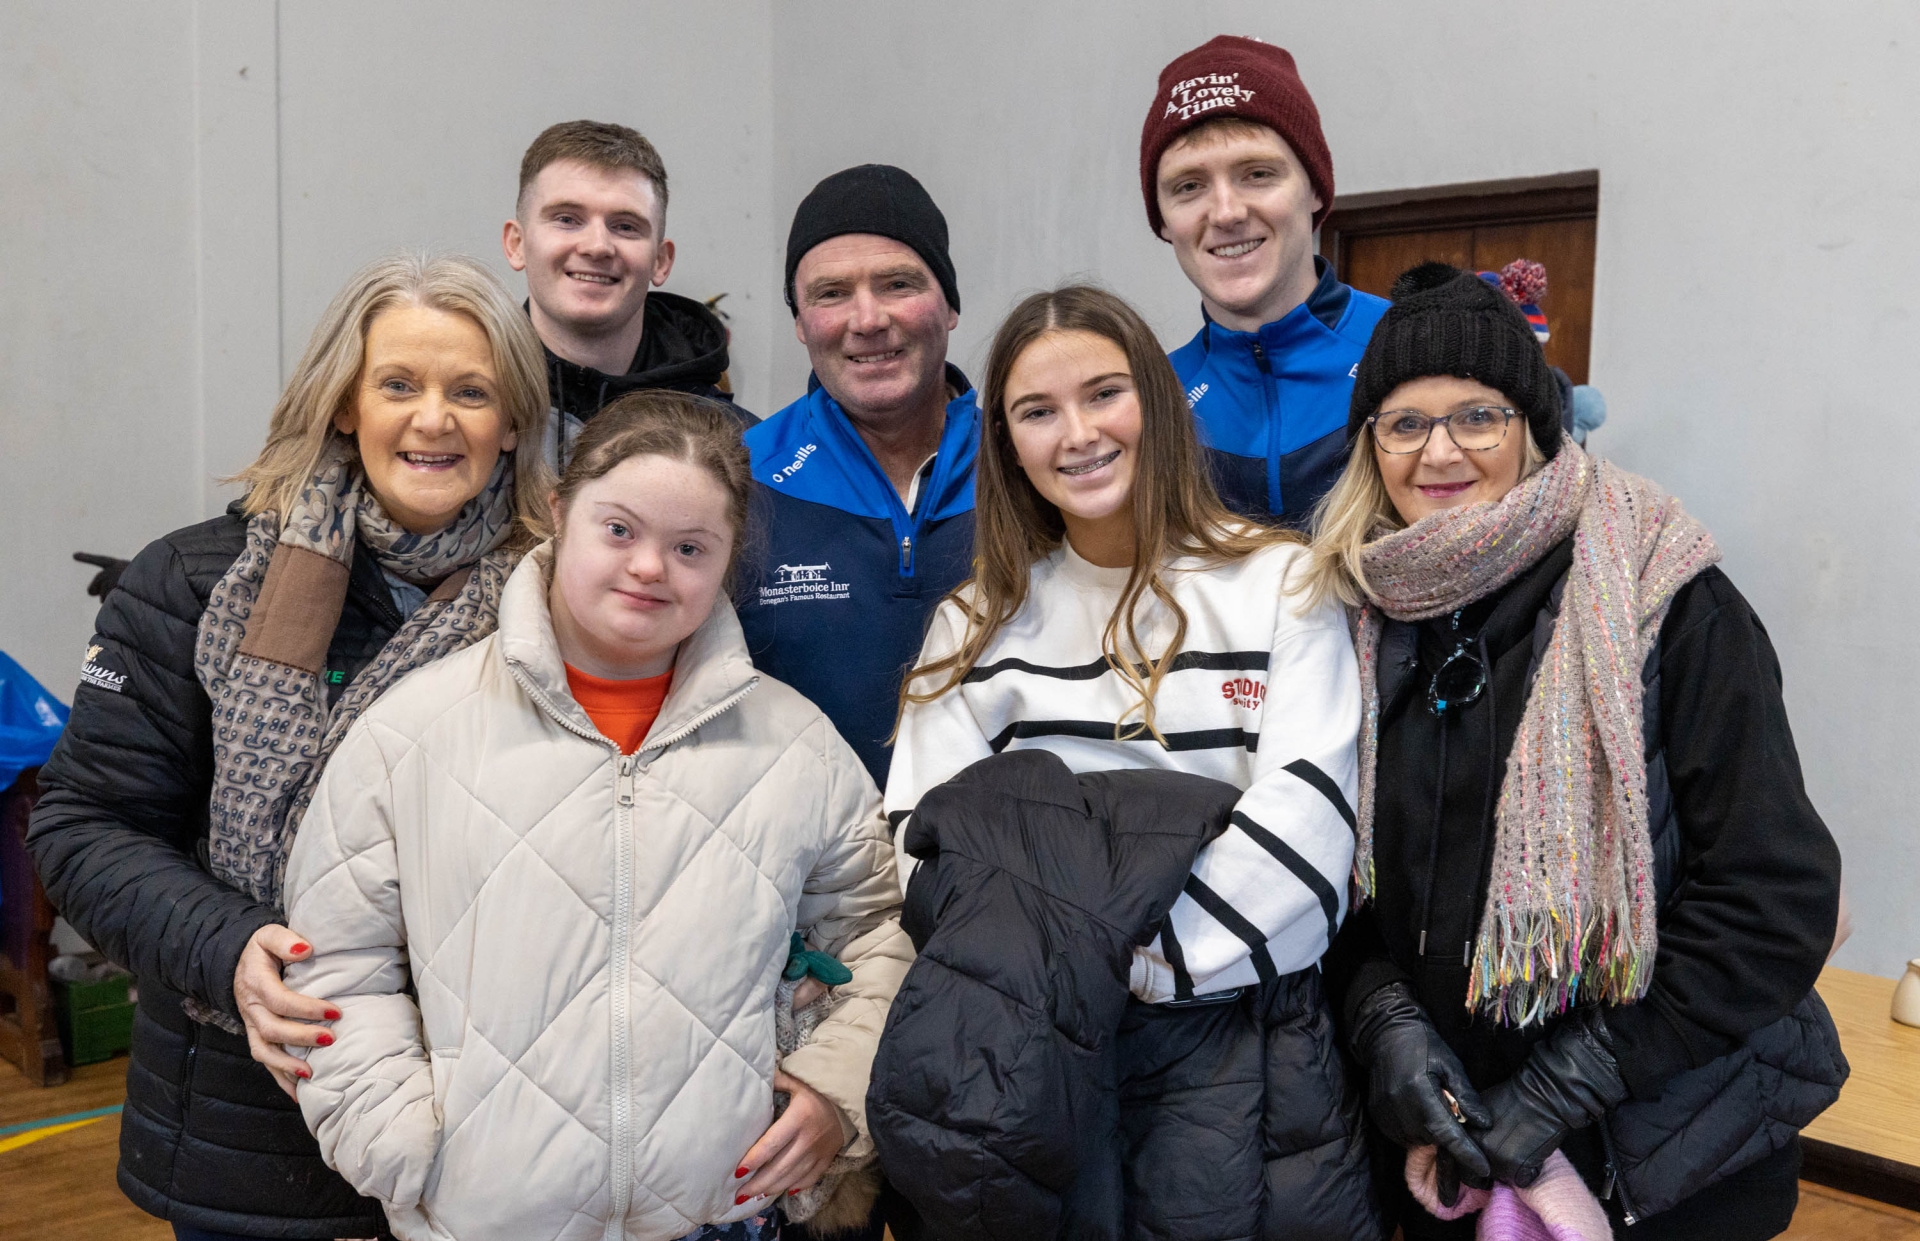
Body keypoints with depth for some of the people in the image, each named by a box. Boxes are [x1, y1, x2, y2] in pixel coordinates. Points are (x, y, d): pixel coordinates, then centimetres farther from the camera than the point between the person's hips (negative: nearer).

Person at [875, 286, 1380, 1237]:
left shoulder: (1283, 583, 0)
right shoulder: (977, 623, 8)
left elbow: (1301, 813, -9)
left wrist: (1128, 963, -16)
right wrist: (1048, 972, -15)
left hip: (1246, 1028, -1)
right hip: (1032, 1044, 2)